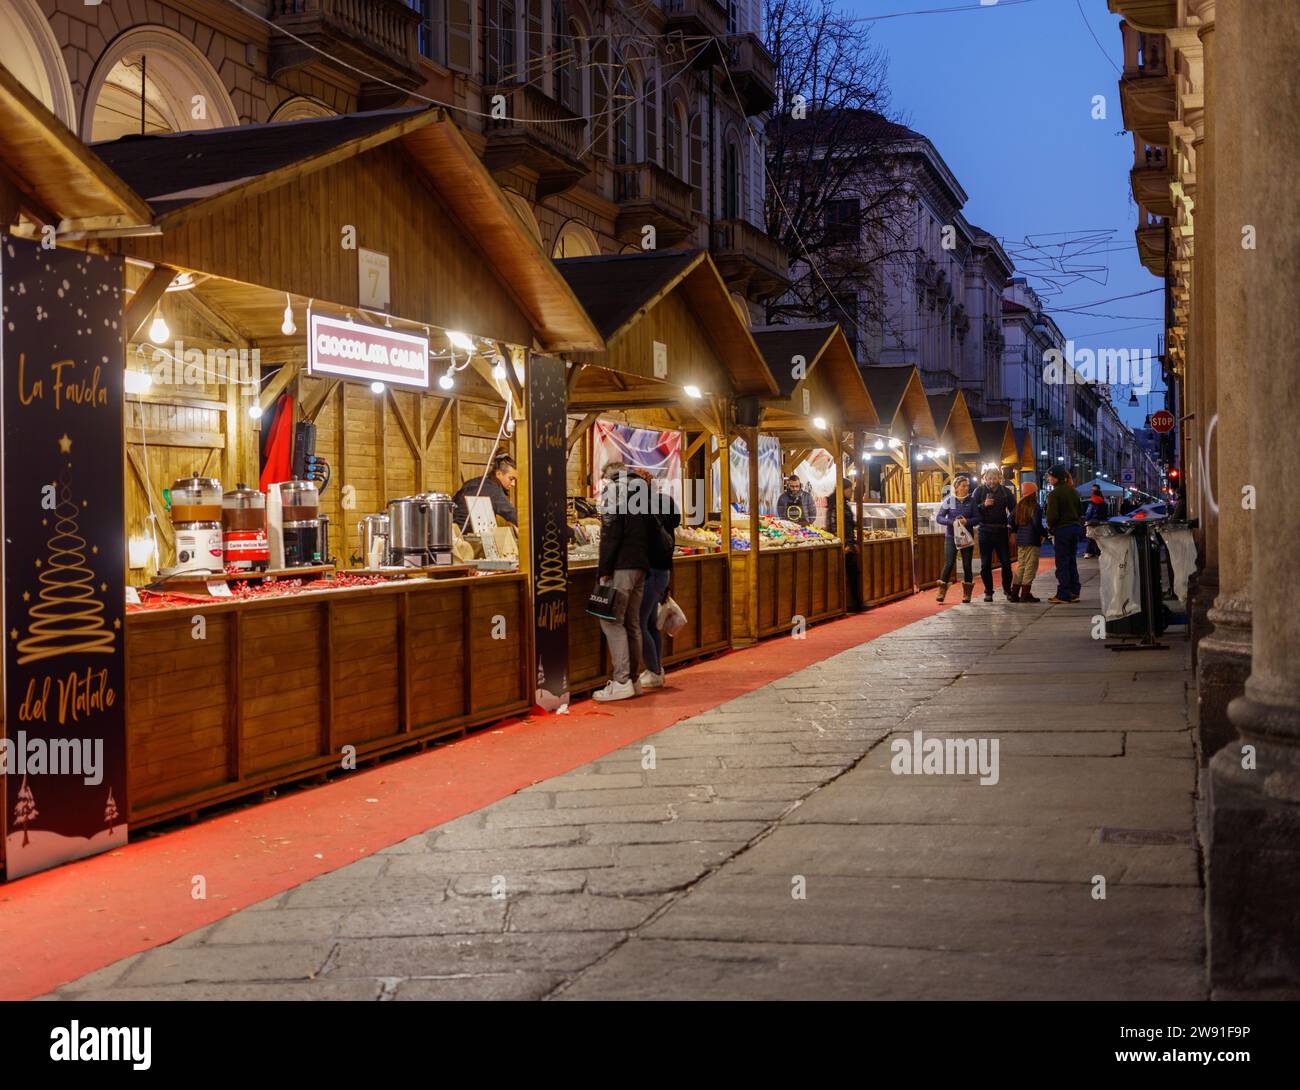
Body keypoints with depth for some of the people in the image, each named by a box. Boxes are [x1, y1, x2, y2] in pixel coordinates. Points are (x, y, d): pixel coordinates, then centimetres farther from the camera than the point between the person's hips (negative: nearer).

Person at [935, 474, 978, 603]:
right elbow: (939, 517, -3)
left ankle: (967, 594, 15)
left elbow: (977, 518, 2)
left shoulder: (971, 500, 1)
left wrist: (967, 521, -17)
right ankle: (941, 592, -4)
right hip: (951, 537, -2)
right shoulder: (949, 500, -2)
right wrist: (952, 522, -19)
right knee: (948, 564, -9)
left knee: (967, 565, 5)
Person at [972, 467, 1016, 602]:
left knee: (1006, 562, 0)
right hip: (985, 531, -1)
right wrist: (984, 505, -21)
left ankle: (1007, 590, 11)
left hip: (1001, 531, 1)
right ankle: (988, 592, 11)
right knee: (985, 564, 3)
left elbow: (1014, 510, 9)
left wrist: (1012, 528, -2)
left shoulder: (1005, 491, 6)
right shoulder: (979, 491, 3)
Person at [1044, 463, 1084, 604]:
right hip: (1076, 527, 7)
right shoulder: (1073, 491, 10)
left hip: (1062, 529, -7)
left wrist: (1049, 527, -2)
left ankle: (1063, 595, -1)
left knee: (1062, 563, -2)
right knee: (1072, 561, 14)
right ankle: (1074, 592, 17)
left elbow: (1053, 515, -19)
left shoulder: (1054, 493, -15)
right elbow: (1080, 510, 16)